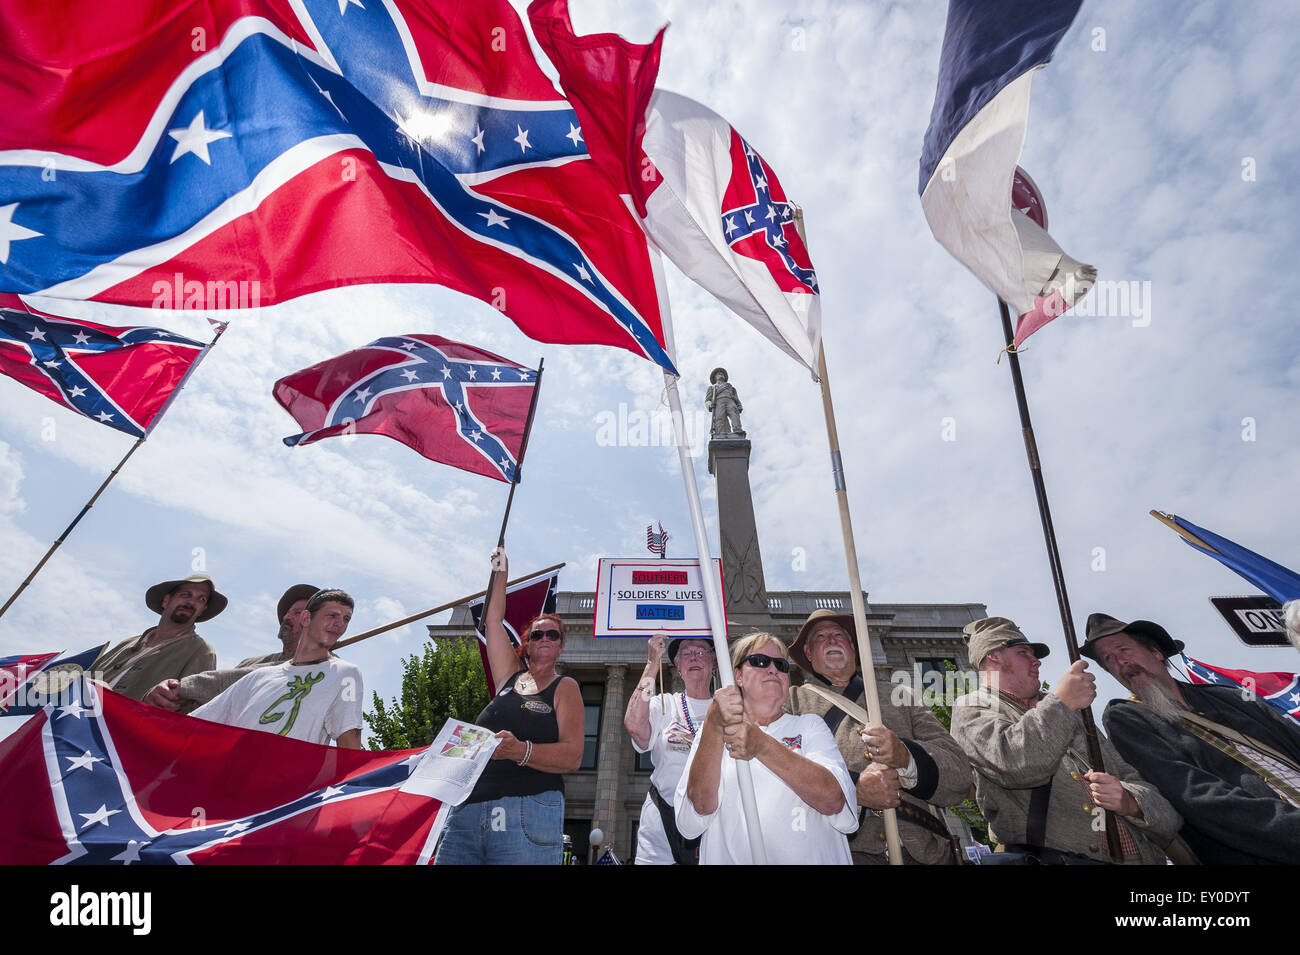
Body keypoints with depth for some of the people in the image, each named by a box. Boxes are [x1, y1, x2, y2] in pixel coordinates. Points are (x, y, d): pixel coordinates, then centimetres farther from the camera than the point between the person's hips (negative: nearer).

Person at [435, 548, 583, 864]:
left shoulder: (564, 688, 5)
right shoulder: (510, 677, 18)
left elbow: (572, 756, -7)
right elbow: (493, 621, 25)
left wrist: (519, 750, -22)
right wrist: (500, 572, 29)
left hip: (527, 815, -4)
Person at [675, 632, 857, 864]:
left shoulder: (809, 725, 10)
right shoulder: (711, 732, 9)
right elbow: (701, 808, -6)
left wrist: (762, 745, -19)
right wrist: (713, 727, -18)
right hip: (731, 858, 0)